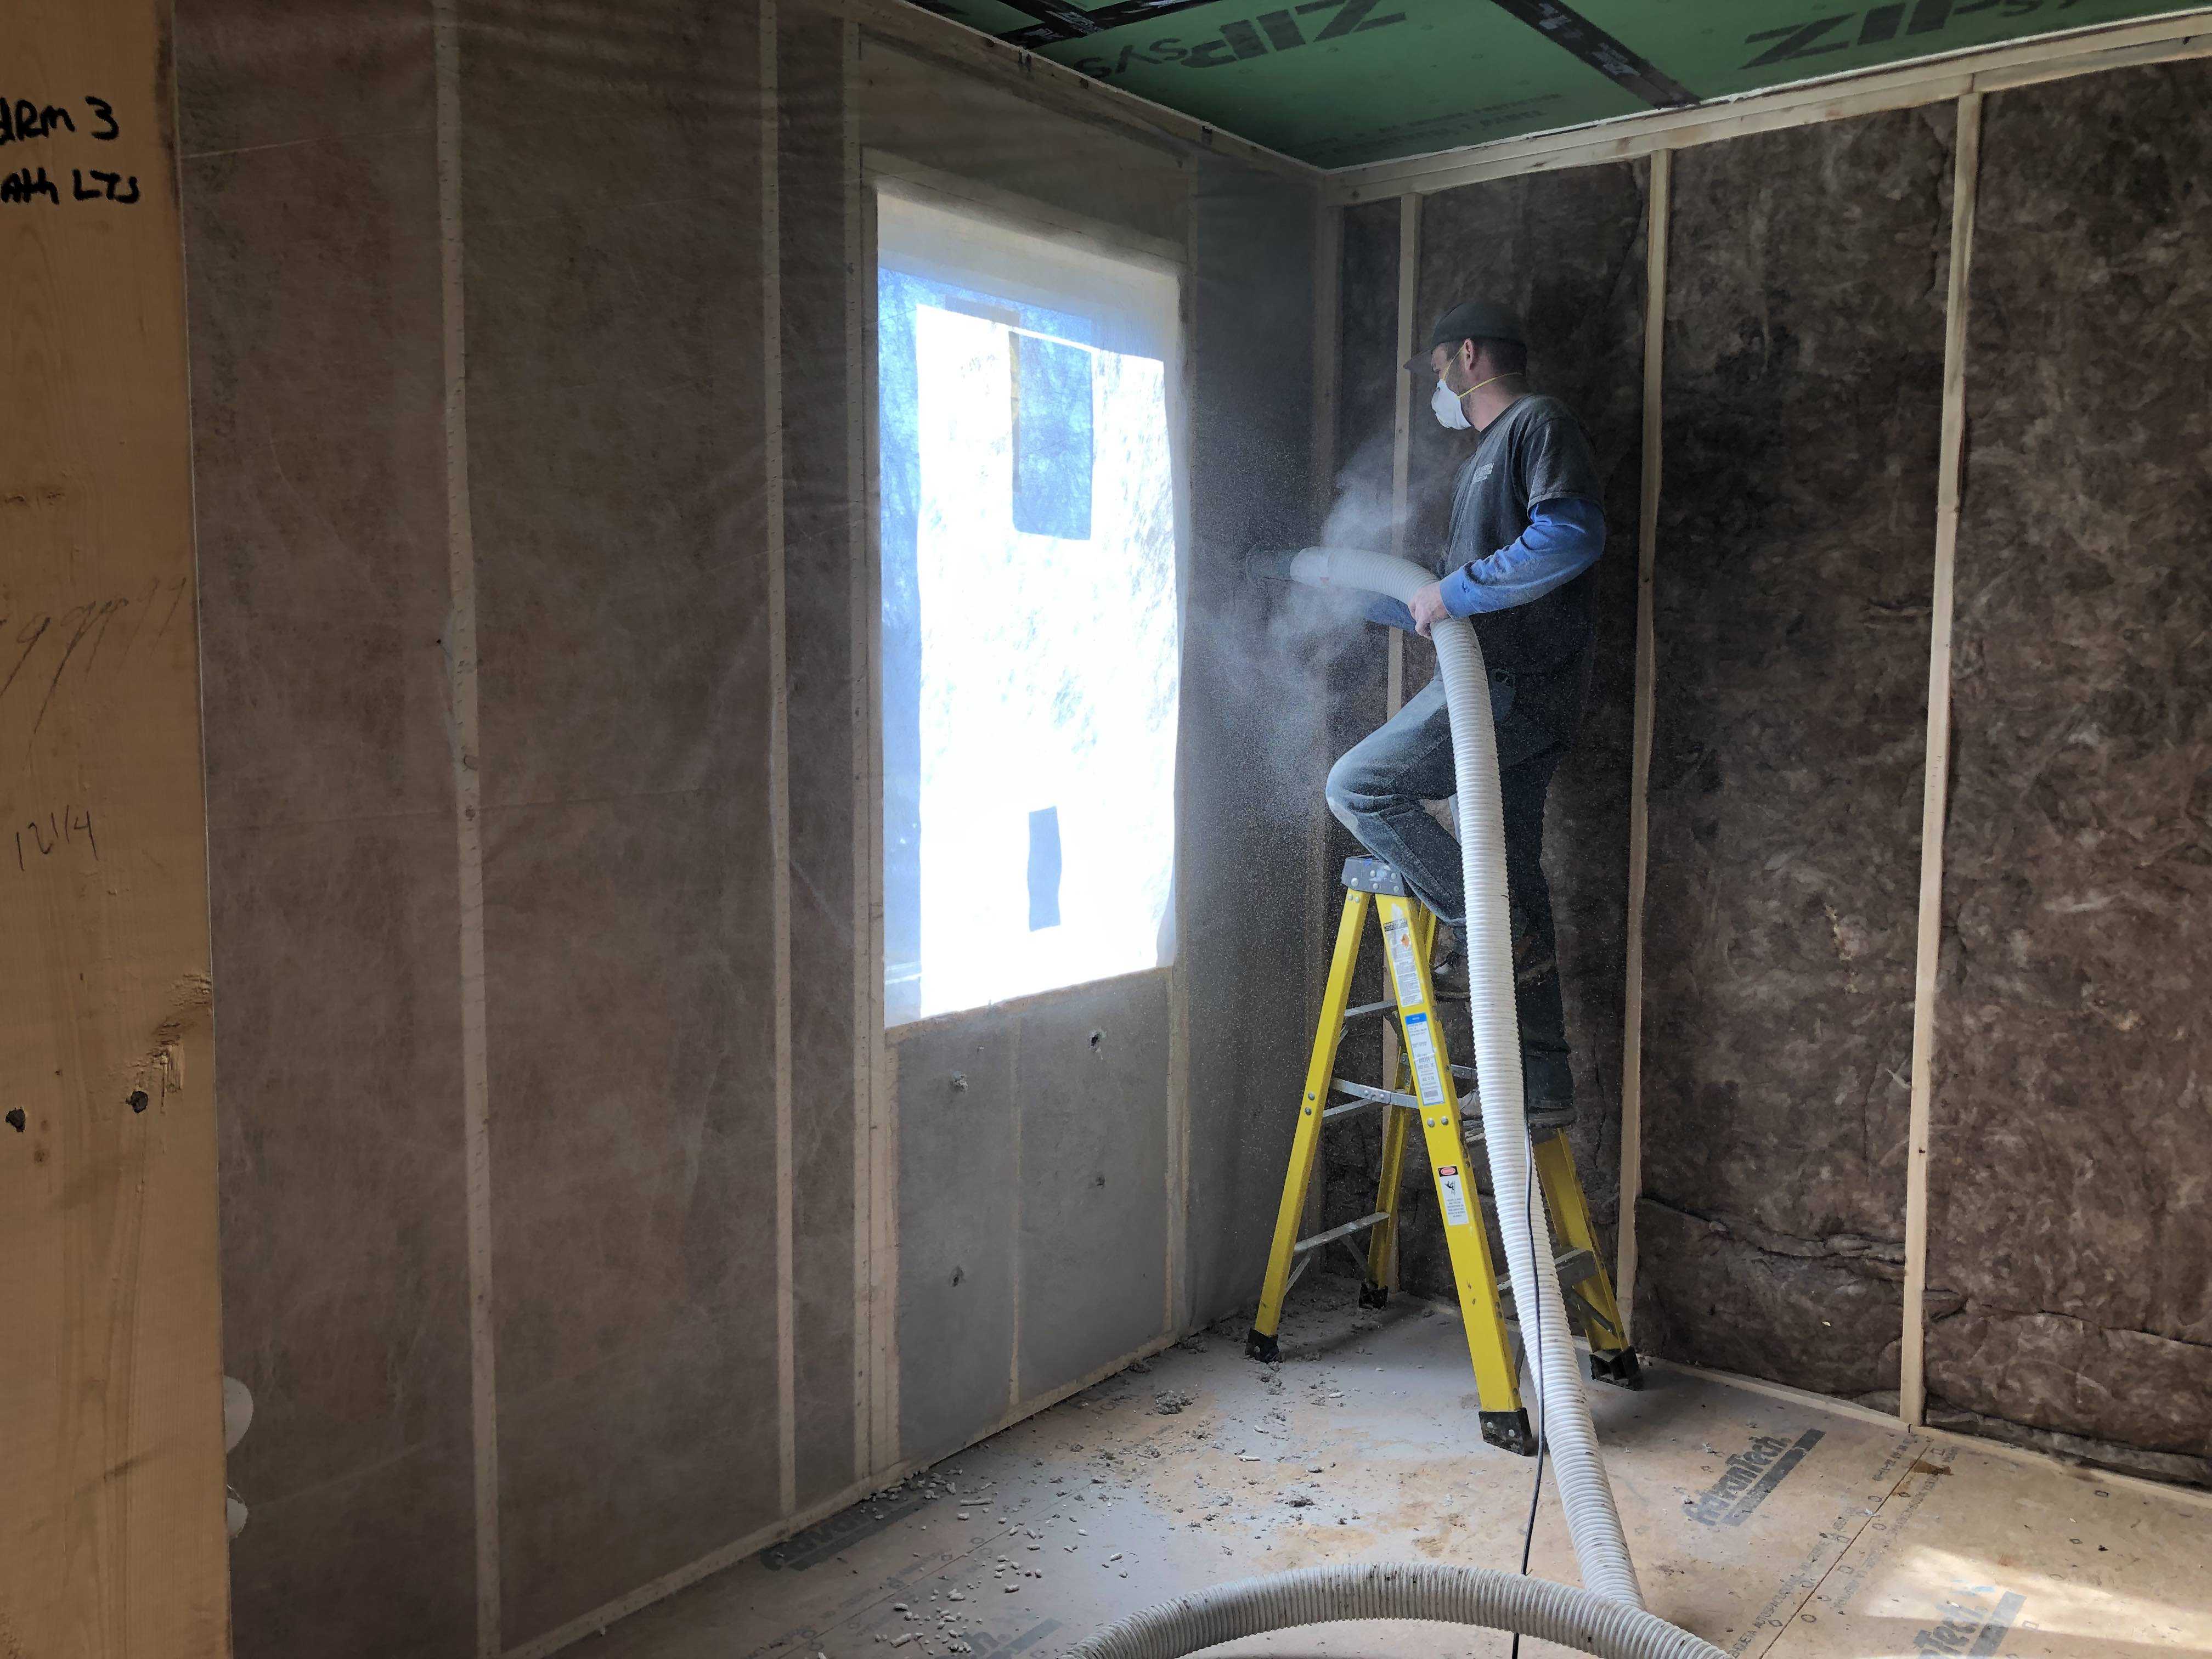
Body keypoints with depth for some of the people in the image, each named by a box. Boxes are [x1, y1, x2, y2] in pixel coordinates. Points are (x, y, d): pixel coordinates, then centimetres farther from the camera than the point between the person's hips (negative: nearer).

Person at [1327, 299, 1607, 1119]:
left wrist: (1454, 591, -17)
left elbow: (1574, 534, -22)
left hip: (1519, 682, -9)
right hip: (1505, 687, 9)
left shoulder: (1540, 423, -3)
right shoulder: (1483, 460, 27)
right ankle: (1542, 1079, 12)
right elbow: (1445, 601, 31)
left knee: (1359, 786, -11)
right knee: (1512, 873, 8)